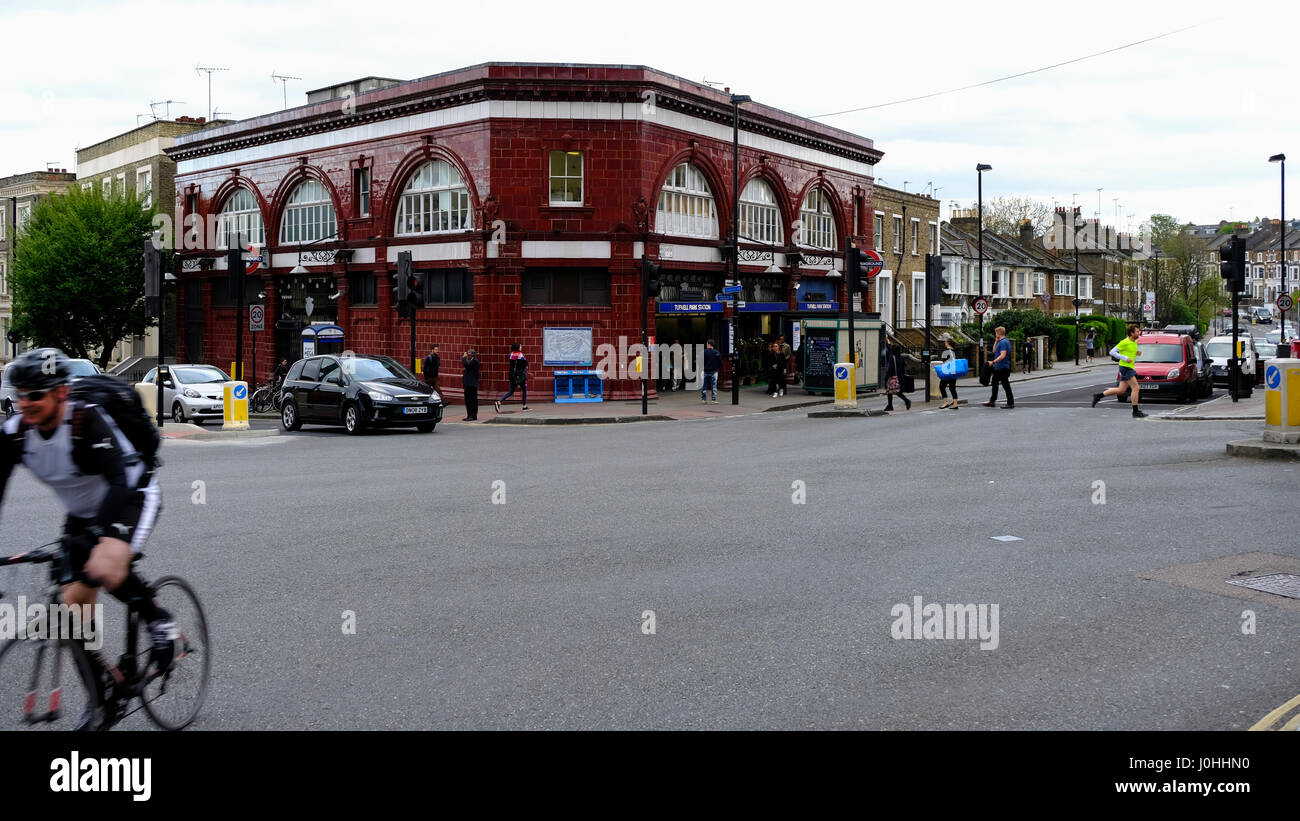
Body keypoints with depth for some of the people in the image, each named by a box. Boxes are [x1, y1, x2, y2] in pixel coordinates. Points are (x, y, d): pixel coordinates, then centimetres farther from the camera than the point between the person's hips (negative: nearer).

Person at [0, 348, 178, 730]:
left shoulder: (88, 421, -31)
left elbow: (119, 482, -43)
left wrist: (105, 540, -57)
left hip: (133, 495, -6)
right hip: (82, 514, 6)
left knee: (107, 567, -33)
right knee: (74, 605, -1)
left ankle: (159, 622, -6)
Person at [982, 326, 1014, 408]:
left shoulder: (1003, 342, -19)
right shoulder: (1000, 342, 14)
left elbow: (1002, 355, -27)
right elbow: (994, 351, 21)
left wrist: (993, 362, -27)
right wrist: (996, 342, 11)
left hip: (1002, 368, -11)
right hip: (998, 367, 11)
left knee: (1005, 385, -5)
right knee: (994, 383, 16)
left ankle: (1010, 403, 1)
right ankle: (992, 401, 23)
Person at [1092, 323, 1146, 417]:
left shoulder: (1135, 342, 12)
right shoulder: (1124, 342, -14)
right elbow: (1112, 352, -14)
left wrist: (1137, 353, 5)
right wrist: (1125, 358, -19)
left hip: (1130, 368, 9)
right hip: (1125, 367, -9)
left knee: (1121, 390, 9)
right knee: (1136, 388, -11)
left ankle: (1098, 396, 15)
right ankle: (1136, 412, -6)